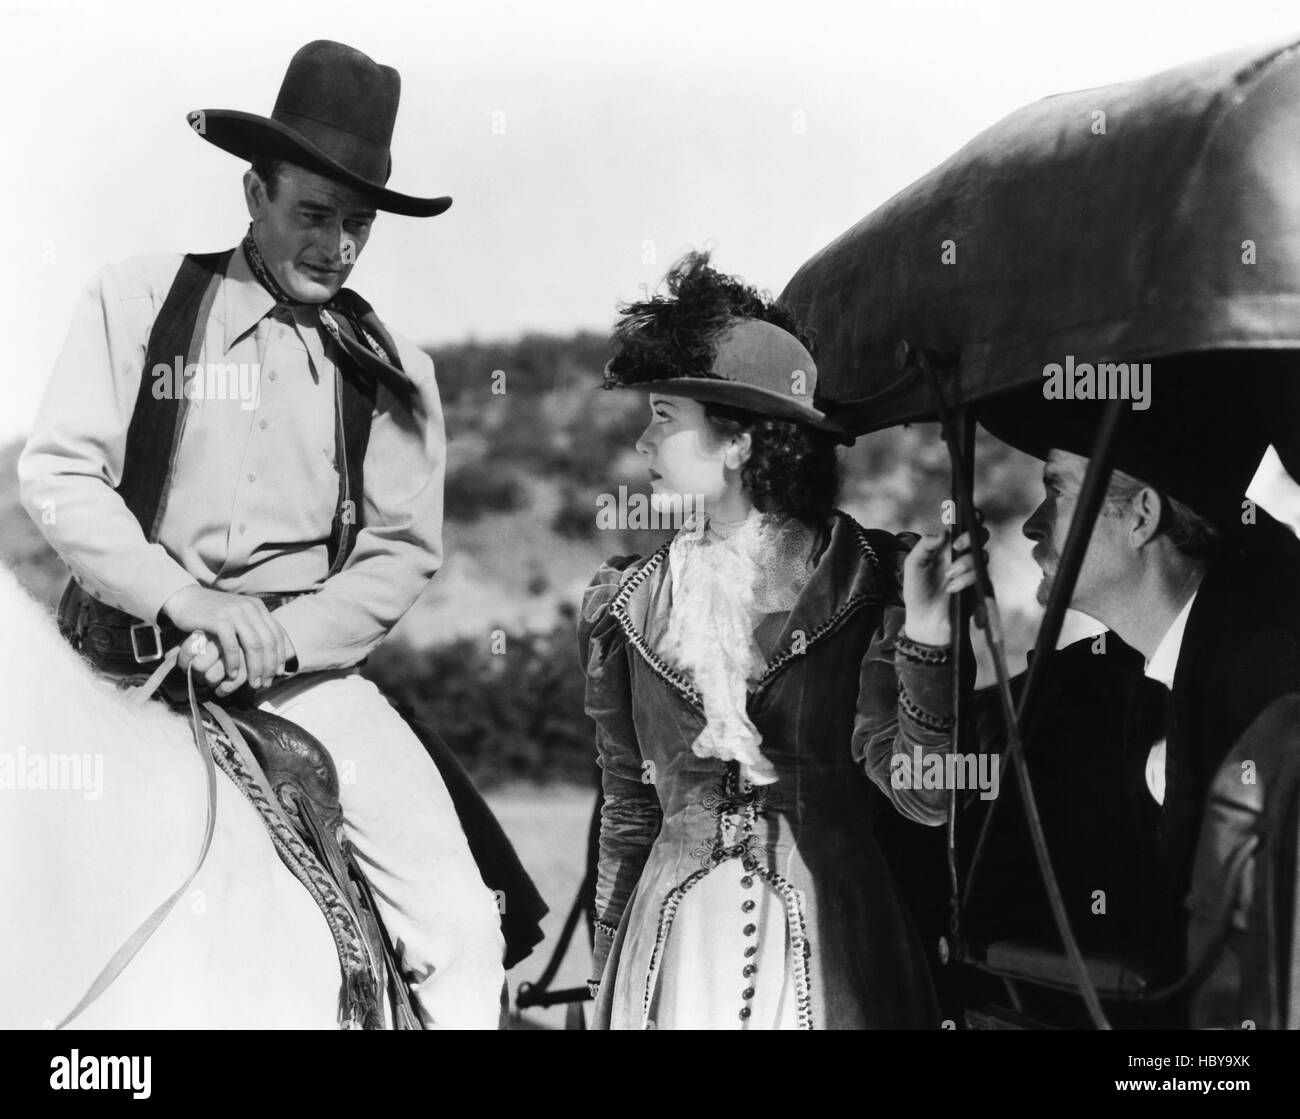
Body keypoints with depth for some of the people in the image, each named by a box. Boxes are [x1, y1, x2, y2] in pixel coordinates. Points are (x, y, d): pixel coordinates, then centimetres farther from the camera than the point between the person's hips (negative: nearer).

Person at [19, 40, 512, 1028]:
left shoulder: (390, 370, 7)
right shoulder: (140, 299, 1)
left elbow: (402, 550, 5)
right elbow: (59, 474, -4)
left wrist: (281, 640, -12)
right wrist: (186, 599, -17)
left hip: (308, 665, 2)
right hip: (132, 652, -1)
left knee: (457, 924, -11)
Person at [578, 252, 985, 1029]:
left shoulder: (868, 588, -6)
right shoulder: (629, 607, 2)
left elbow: (925, 797, -14)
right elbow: (628, 812, 10)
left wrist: (928, 639, -26)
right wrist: (607, 983, 11)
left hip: (830, 947, -2)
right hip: (675, 936, 2)